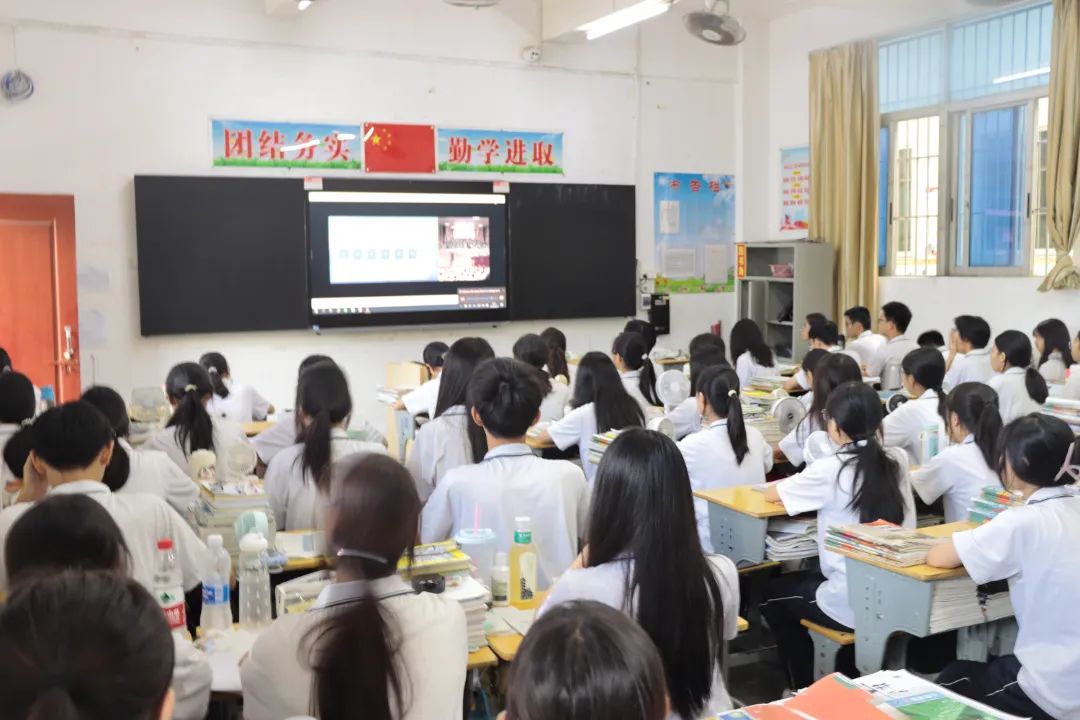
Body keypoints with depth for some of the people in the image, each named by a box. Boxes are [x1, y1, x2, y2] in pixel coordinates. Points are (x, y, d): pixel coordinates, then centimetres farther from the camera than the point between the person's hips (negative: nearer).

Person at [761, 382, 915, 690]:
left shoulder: (830, 470, -15)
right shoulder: (896, 460, 0)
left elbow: (771, 493, 0)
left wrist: (800, 481, 19)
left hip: (854, 604, -6)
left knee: (775, 595, 24)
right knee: (805, 579, 33)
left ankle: (805, 689, 32)